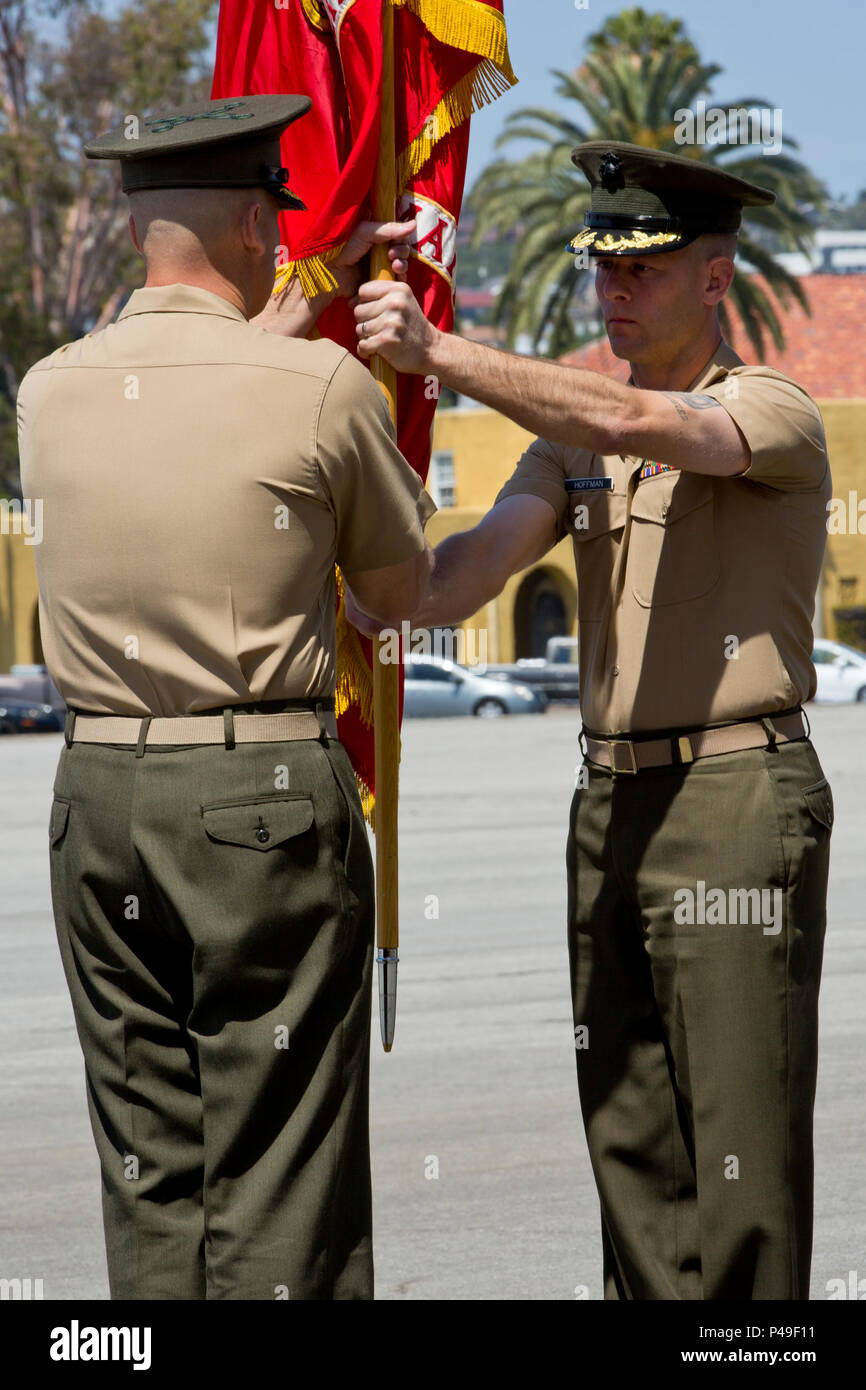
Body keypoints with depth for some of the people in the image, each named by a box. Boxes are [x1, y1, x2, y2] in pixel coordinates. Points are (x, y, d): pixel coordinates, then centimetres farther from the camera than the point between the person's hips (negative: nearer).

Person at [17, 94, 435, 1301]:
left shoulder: (52, 392, 5)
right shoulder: (324, 388, -9)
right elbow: (398, 593, 6)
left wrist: (304, 301, 35)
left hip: (99, 791, 5)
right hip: (267, 794, -4)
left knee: (147, 1172, 11)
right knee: (278, 1174, -1)